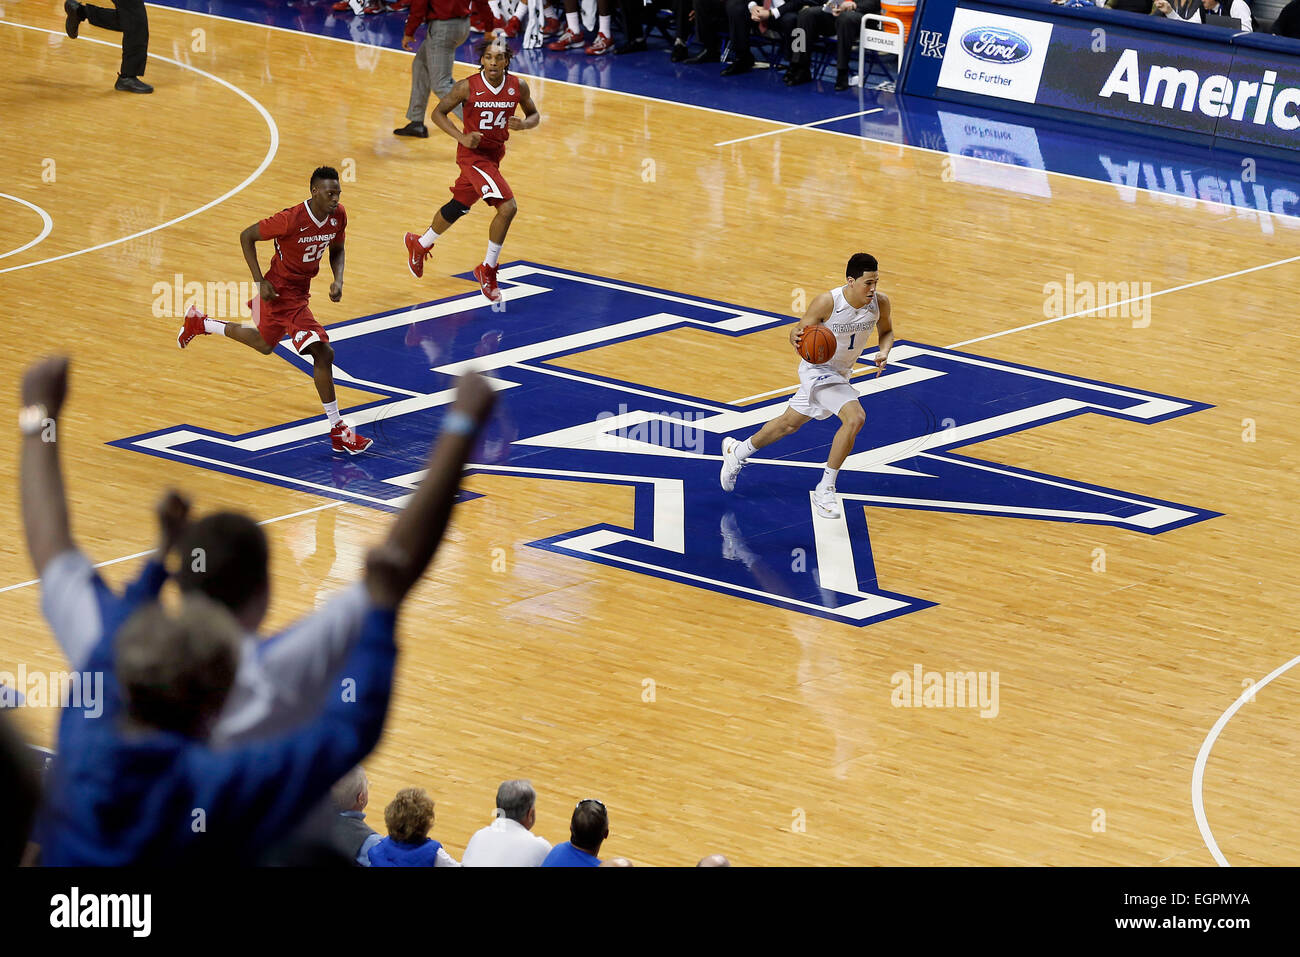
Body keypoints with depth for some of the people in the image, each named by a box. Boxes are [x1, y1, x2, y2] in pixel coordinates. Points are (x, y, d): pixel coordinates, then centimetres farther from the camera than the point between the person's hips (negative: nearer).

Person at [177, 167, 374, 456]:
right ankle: (338, 432, -7)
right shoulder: (291, 220, -29)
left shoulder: (338, 216, -9)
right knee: (323, 353, -16)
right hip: (281, 290, -9)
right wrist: (260, 282, -21)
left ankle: (199, 323, 50)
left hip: (300, 290, 9)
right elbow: (246, 236, -18)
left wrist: (338, 280, -8)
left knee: (264, 344, 31)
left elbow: (336, 250, 11)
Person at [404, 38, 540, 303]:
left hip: (495, 153, 6)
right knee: (507, 206, -19)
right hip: (473, 154, -6)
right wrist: (461, 137, -21)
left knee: (459, 206, 22)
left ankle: (420, 244, 46)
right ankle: (487, 269, -5)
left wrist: (523, 124, -16)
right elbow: (438, 113, -7)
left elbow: (534, 115, 8)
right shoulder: (468, 87, -17)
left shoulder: (518, 87, -6)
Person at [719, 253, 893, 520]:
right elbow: (799, 332, -16)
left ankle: (738, 453, 42)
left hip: (840, 374, 6)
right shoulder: (826, 303, -28)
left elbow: (886, 331, 6)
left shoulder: (879, 302, -15)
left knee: (789, 424, 20)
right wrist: (797, 339, -40)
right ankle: (824, 491, -12)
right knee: (855, 418, -24)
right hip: (817, 370, -6)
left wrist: (884, 351, -15)